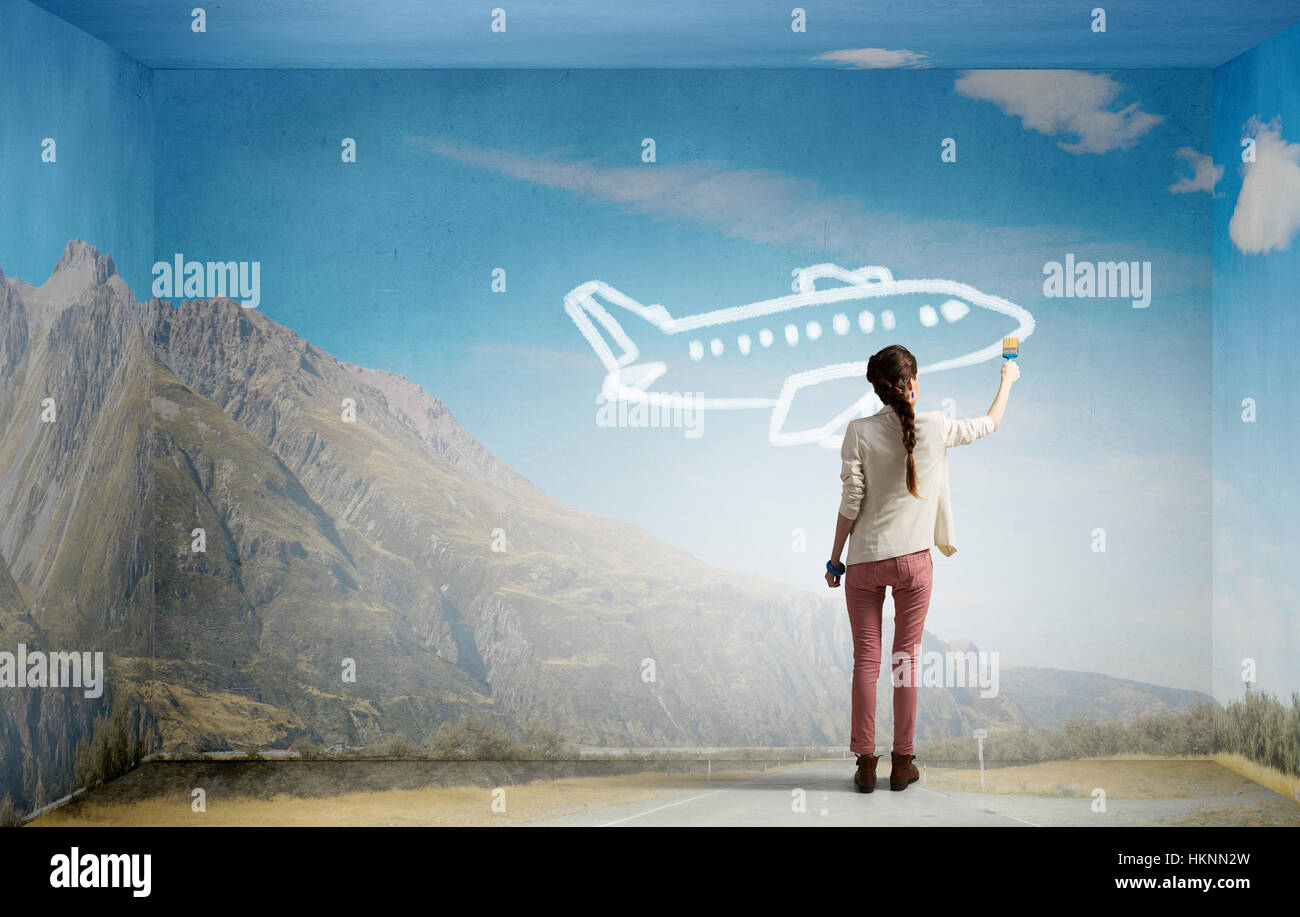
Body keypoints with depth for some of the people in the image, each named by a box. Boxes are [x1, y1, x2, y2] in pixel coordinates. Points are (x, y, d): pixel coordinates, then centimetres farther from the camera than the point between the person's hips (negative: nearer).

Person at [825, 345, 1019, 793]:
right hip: (912, 559, 0)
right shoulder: (935, 428, -5)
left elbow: (850, 504, -6)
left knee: (866, 659, 6)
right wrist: (1007, 380, 31)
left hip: (864, 561, 0)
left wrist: (835, 559, 4)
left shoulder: (860, 432, -7)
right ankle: (902, 763, 13)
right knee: (906, 659, 8)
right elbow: (990, 424, 14)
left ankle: (866, 764, 8)